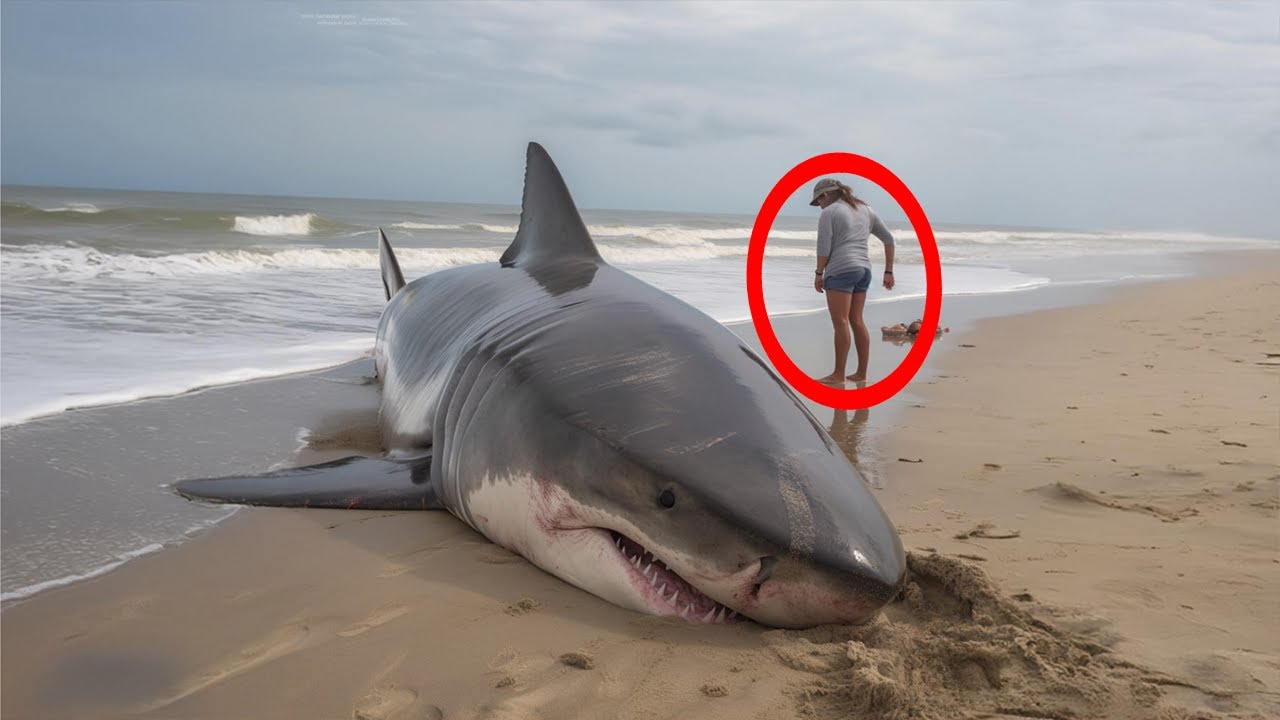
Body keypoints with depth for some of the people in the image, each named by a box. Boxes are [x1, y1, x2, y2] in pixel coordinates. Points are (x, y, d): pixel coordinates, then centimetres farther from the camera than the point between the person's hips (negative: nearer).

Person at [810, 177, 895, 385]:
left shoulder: (828, 213, -3)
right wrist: (888, 271, 19)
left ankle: (839, 374, -7)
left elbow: (824, 247, -12)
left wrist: (819, 273, -1)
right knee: (856, 321, 10)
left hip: (841, 270, -8)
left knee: (840, 323, -7)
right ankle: (861, 373, 11)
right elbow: (889, 239, 17)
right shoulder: (865, 210, 17)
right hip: (863, 269, 8)